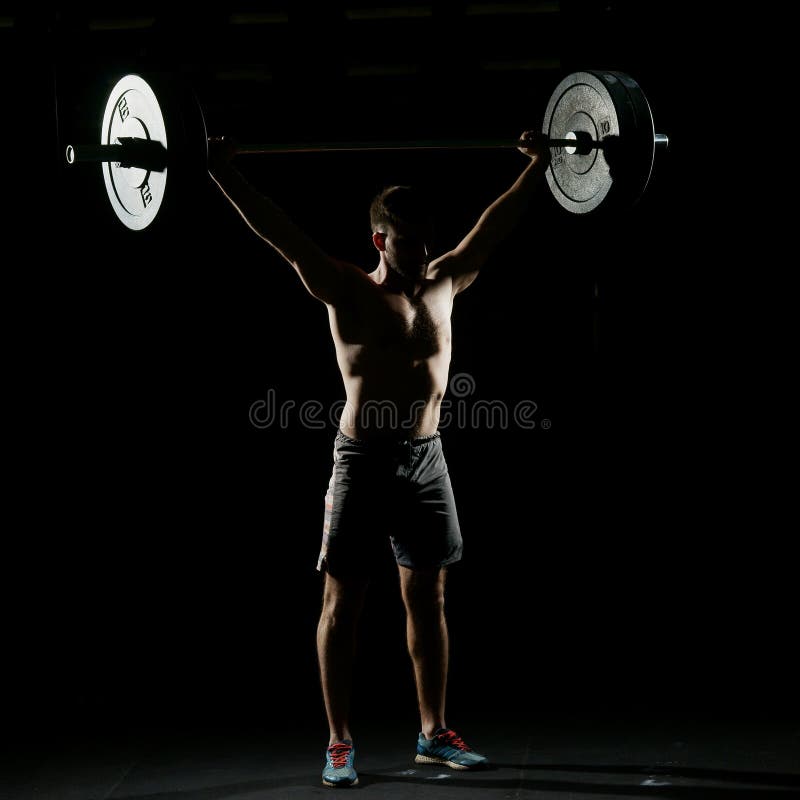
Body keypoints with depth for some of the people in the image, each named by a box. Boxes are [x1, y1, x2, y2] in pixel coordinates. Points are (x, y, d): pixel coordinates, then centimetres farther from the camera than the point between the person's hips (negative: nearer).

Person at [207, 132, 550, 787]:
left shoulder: (444, 285, 7)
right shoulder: (346, 292, -7)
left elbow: (494, 226, 17)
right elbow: (282, 235, -15)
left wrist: (537, 168, 22)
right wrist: (226, 177, -23)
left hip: (426, 460, 5)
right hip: (365, 460, -5)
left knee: (428, 599, 11)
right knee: (344, 604, 1)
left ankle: (435, 734, 21)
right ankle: (339, 744, 9)